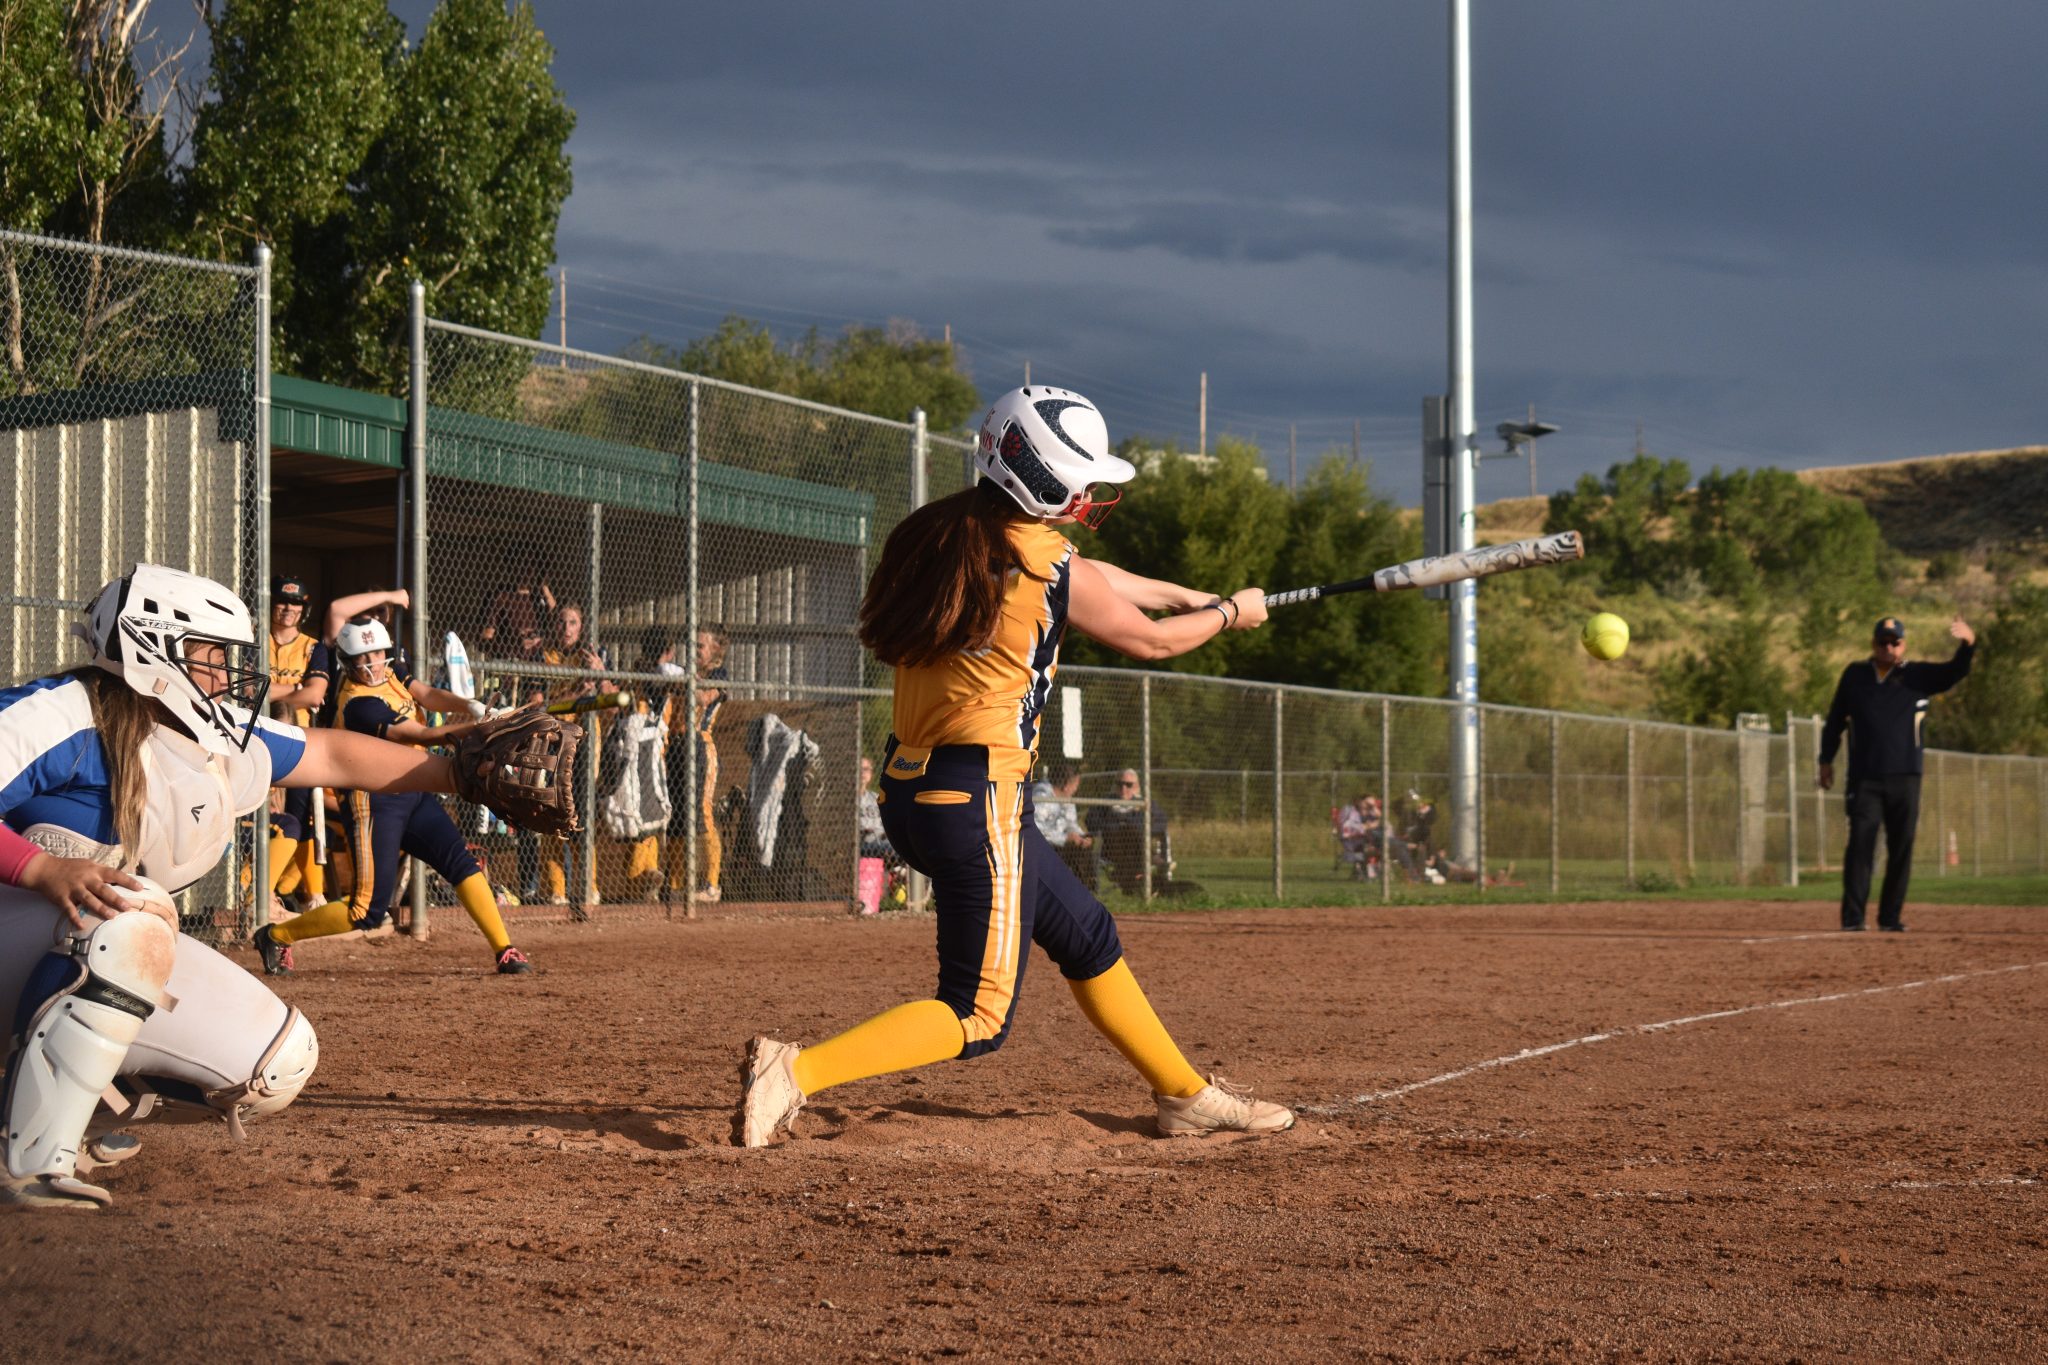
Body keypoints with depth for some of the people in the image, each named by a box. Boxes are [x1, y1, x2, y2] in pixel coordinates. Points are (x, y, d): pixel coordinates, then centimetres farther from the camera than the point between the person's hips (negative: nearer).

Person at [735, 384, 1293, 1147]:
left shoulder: (947, 536, 9)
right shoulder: (1046, 563, -13)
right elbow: (1148, 640, 3)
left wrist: (1183, 595, 36)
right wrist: (1229, 615, 22)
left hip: (911, 791, 9)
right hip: (978, 803, -9)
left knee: (1087, 936, 23)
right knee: (979, 1019, -3)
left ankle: (1185, 1095, 35)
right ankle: (795, 1071, -16)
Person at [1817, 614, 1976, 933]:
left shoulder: (1917, 676, 5)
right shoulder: (1855, 675, 8)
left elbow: (1955, 671, -11)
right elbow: (1836, 719, 14)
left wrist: (1968, 644, -30)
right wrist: (1826, 760, 11)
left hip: (1905, 778, 1)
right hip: (1864, 778, -1)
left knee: (1901, 849, 3)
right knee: (1860, 844, -8)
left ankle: (1891, 916, 11)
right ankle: (1852, 917, -8)